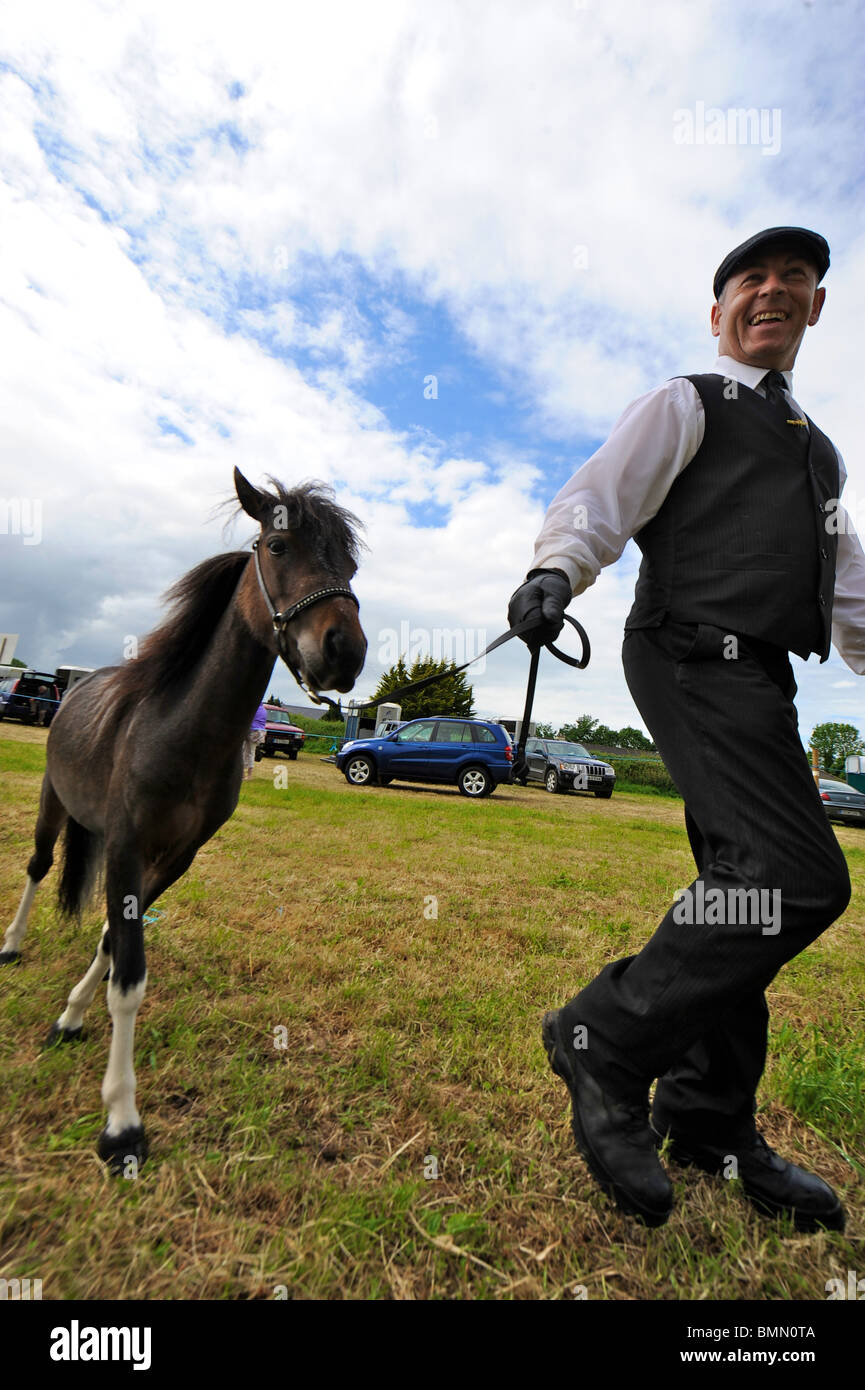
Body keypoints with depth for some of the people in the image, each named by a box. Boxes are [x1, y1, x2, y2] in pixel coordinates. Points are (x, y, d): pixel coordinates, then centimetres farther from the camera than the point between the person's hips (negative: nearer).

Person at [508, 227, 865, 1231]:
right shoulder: (684, 405, 10)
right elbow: (595, 502, -6)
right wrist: (552, 573, -27)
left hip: (759, 678, 8)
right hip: (695, 659, -8)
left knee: (742, 890, 8)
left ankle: (709, 1120, 22)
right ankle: (605, 1042, -7)